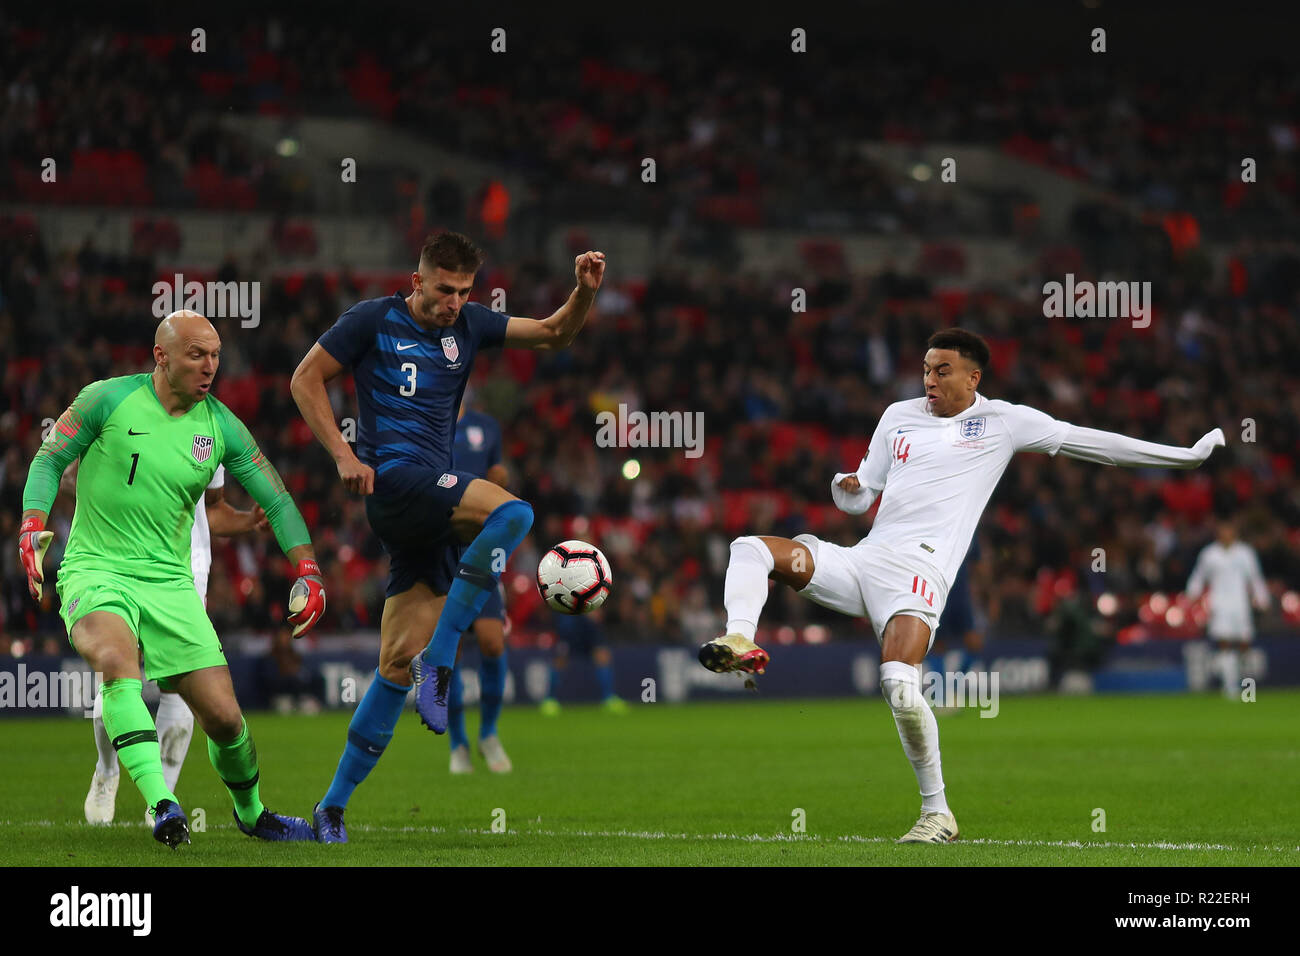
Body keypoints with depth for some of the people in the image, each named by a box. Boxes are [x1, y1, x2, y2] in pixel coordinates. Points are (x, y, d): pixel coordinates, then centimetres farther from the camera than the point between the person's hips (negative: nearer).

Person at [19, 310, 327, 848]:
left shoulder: (221, 427, 4)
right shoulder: (108, 400, -4)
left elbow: (276, 500, 10)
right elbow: (49, 459, 1)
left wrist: (308, 571, 0)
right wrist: (33, 525, -15)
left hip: (169, 582, 3)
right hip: (95, 573, -3)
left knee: (224, 717, -3)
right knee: (118, 661, -36)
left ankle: (251, 812, 27)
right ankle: (162, 805, -41)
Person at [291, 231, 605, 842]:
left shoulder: (469, 325, 16)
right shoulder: (374, 320, 2)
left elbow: (553, 334, 16)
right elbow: (306, 380, 5)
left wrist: (585, 292, -4)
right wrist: (343, 457, -5)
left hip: (432, 499, 6)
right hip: (393, 477, -6)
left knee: (400, 664, 1)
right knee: (511, 512, -29)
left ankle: (334, 805, 6)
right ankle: (438, 661, -23)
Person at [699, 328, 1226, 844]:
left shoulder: (1003, 421, 7)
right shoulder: (900, 415, 20)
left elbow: (1087, 441, 10)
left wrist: (1187, 454, 9)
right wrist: (844, 485, -1)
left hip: (919, 568, -6)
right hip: (861, 560, 6)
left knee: (899, 683, -26)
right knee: (750, 548, -8)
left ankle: (937, 811, -12)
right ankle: (740, 643, -28)